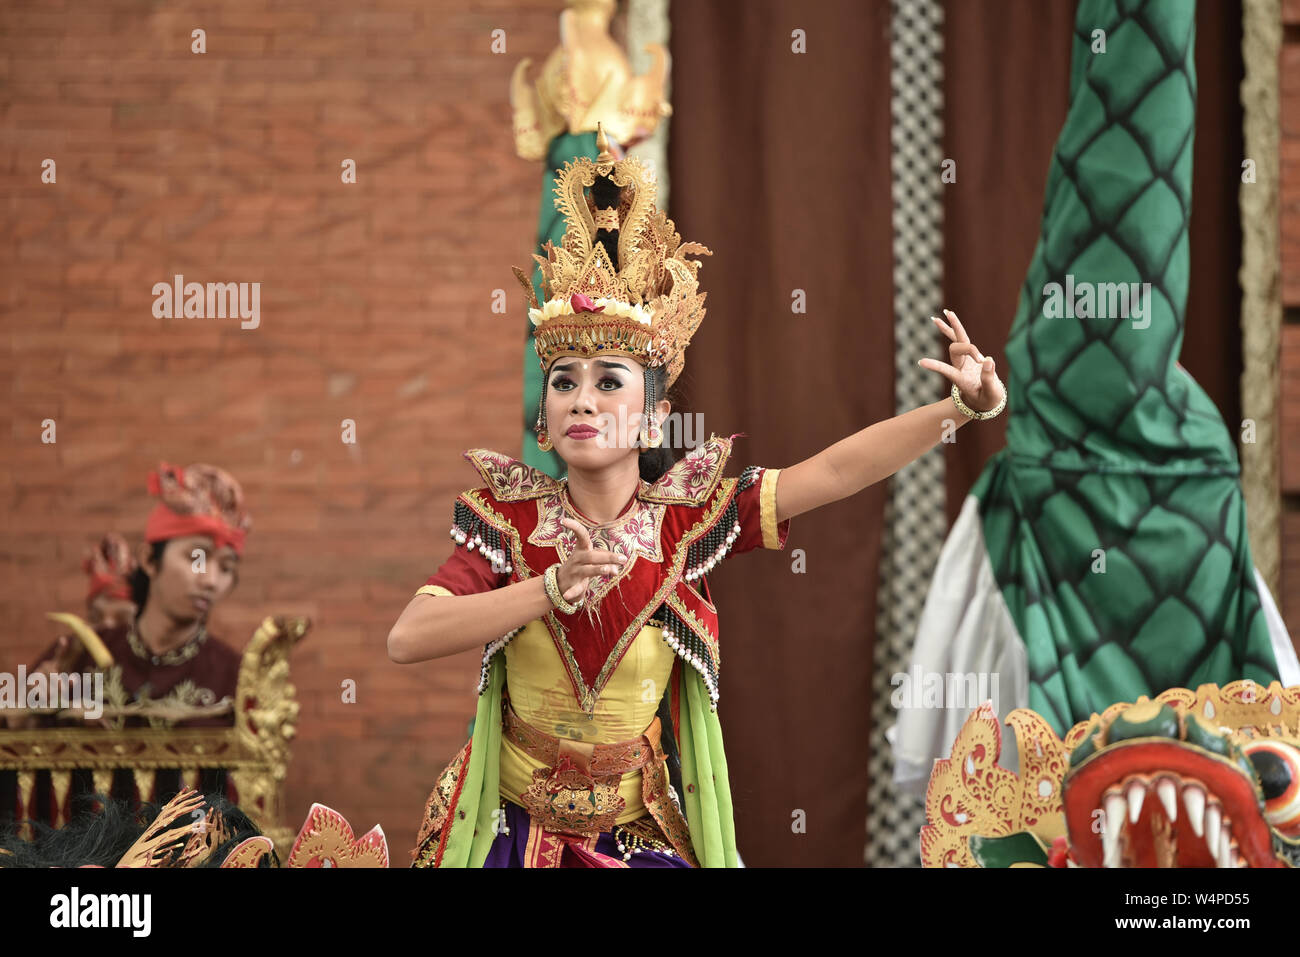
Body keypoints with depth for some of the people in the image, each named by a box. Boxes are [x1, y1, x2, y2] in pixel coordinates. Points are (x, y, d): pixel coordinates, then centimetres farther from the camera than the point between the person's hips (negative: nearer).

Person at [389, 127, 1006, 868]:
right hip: (513, 831, 0)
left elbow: (835, 471, -14)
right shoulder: (511, 522, -10)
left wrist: (966, 405, -24)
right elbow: (408, 639, -22)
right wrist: (551, 589, -29)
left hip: (642, 841, 1)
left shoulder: (688, 520, -7)